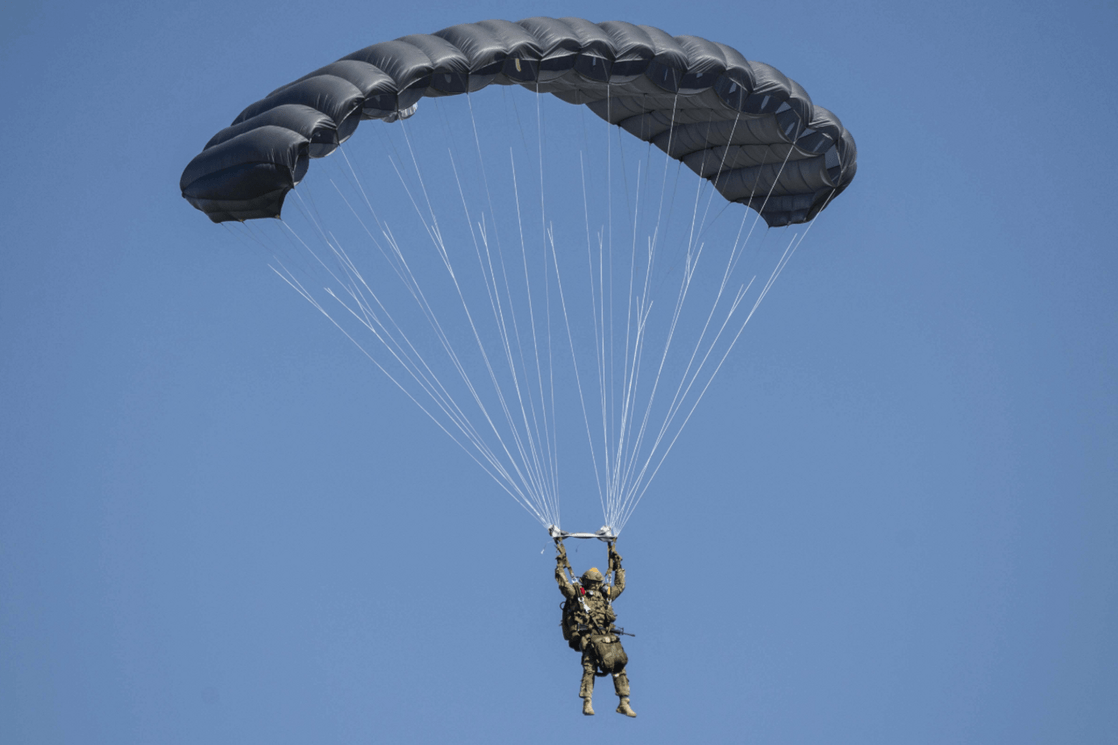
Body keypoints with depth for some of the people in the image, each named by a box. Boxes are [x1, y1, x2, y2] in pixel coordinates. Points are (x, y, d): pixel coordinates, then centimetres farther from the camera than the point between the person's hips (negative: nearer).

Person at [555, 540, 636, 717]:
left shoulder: (605, 595, 23)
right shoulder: (576, 594, 9)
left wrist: (618, 565, 35)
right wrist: (561, 561, 1)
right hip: (589, 638, -4)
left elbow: (620, 586, 36)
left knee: (619, 668, -3)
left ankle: (624, 704, -1)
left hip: (609, 638, 4)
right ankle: (587, 703, -13)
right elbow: (562, 581, 1)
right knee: (589, 668, -17)